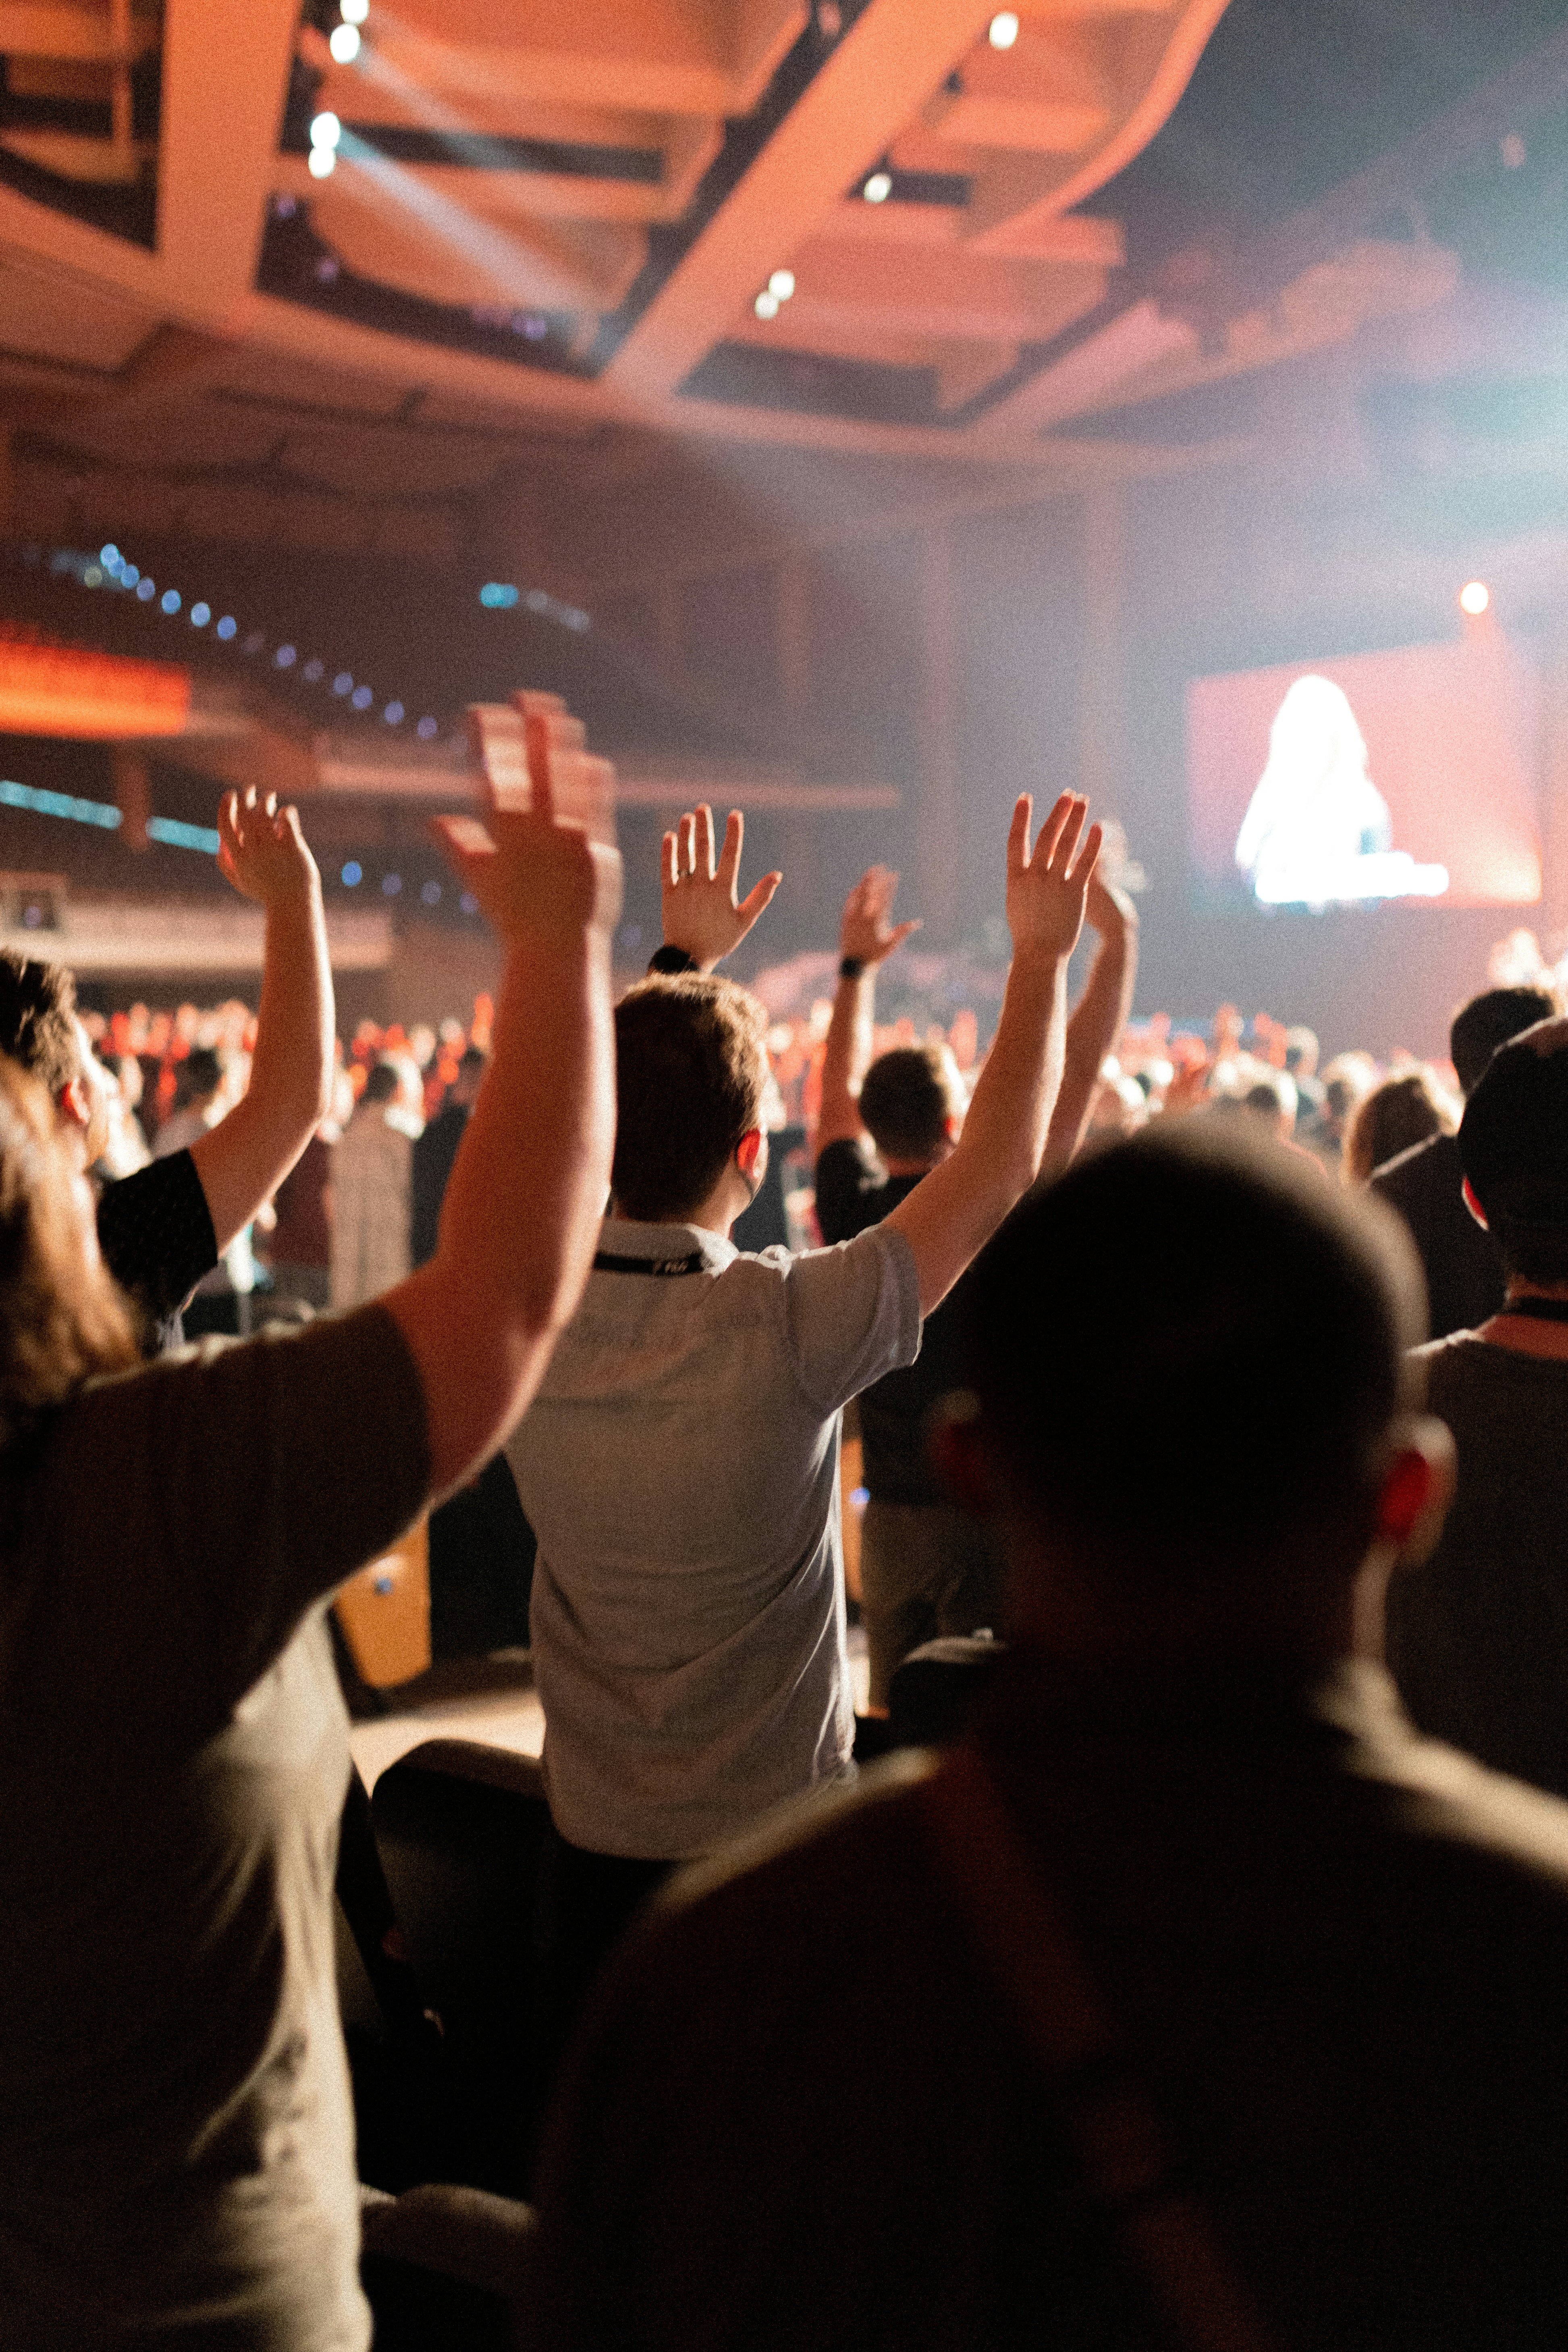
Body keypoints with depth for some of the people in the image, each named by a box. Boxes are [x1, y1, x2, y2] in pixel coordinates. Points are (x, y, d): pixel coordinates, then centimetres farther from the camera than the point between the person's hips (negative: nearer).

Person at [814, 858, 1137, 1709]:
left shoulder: (853, 1212, -3)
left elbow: (842, 1090, 14)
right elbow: (1076, 1074, -10)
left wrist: (857, 968, 24)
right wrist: (1118, 942, -2)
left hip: (890, 1517, 5)